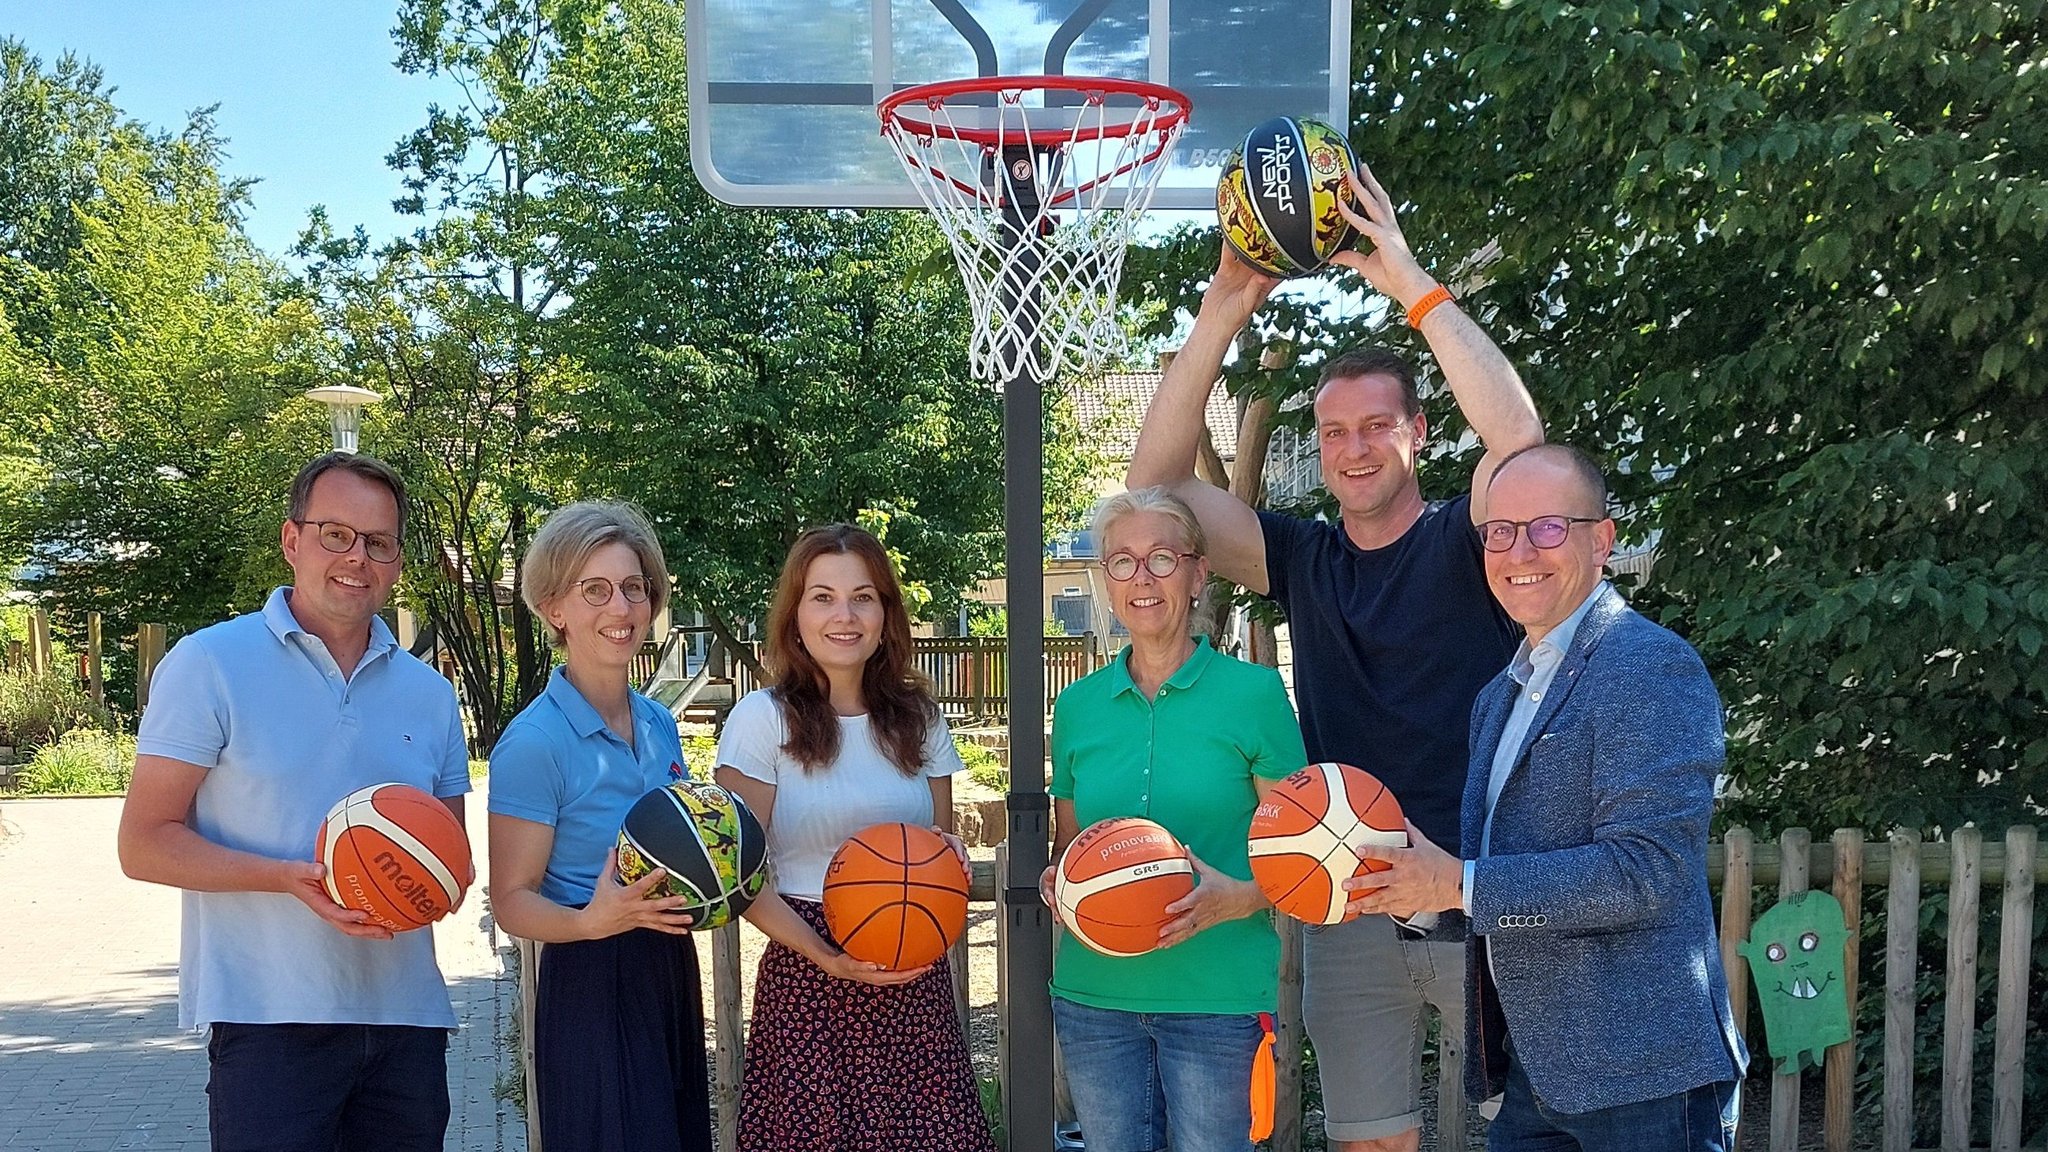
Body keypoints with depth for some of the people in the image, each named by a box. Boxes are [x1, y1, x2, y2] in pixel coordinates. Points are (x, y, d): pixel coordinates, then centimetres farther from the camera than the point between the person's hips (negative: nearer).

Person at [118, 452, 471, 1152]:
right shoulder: (212, 665, -3)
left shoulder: (428, 693, 12)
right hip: (270, 1021, -5)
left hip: (408, 1018, 5)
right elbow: (144, 845, -7)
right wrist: (289, 878, -20)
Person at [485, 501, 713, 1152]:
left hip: (671, 975, 7)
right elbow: (512, 901, -12)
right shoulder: (535, 742, -14)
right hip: (590, 986, -7)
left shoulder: (659, 725, 7)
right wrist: (593, 921, -30)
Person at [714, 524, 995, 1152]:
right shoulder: (763, 719, -4)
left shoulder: (918, 718, 8)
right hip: (808, 972, -3)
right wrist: (827, 958, -17)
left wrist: (950, 854, -4)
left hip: (915, 977, 3)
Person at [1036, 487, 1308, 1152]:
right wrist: (1056, 885, -5)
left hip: (1218, 992, -3)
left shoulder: (1252, 691, -4)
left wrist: (1236, 898, -20)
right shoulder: (1077, 705, 7)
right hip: (1094, 991, 3)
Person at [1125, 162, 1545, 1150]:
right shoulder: (1303, 561, 7)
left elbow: (1517, 432, -23)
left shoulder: (1463, 543, -2)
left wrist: (1411, 285, -22)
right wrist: (1225, 308, -10)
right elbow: (1158, 482, -2)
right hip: (1350, 911, 3)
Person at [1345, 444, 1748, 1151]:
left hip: (1641, 1078, -8)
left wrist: (1458, 884, -19)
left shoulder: (1654, 668, -13)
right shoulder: (1499, 698, 15)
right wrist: (1411, 886, -4)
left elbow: (1645, 871, -22)